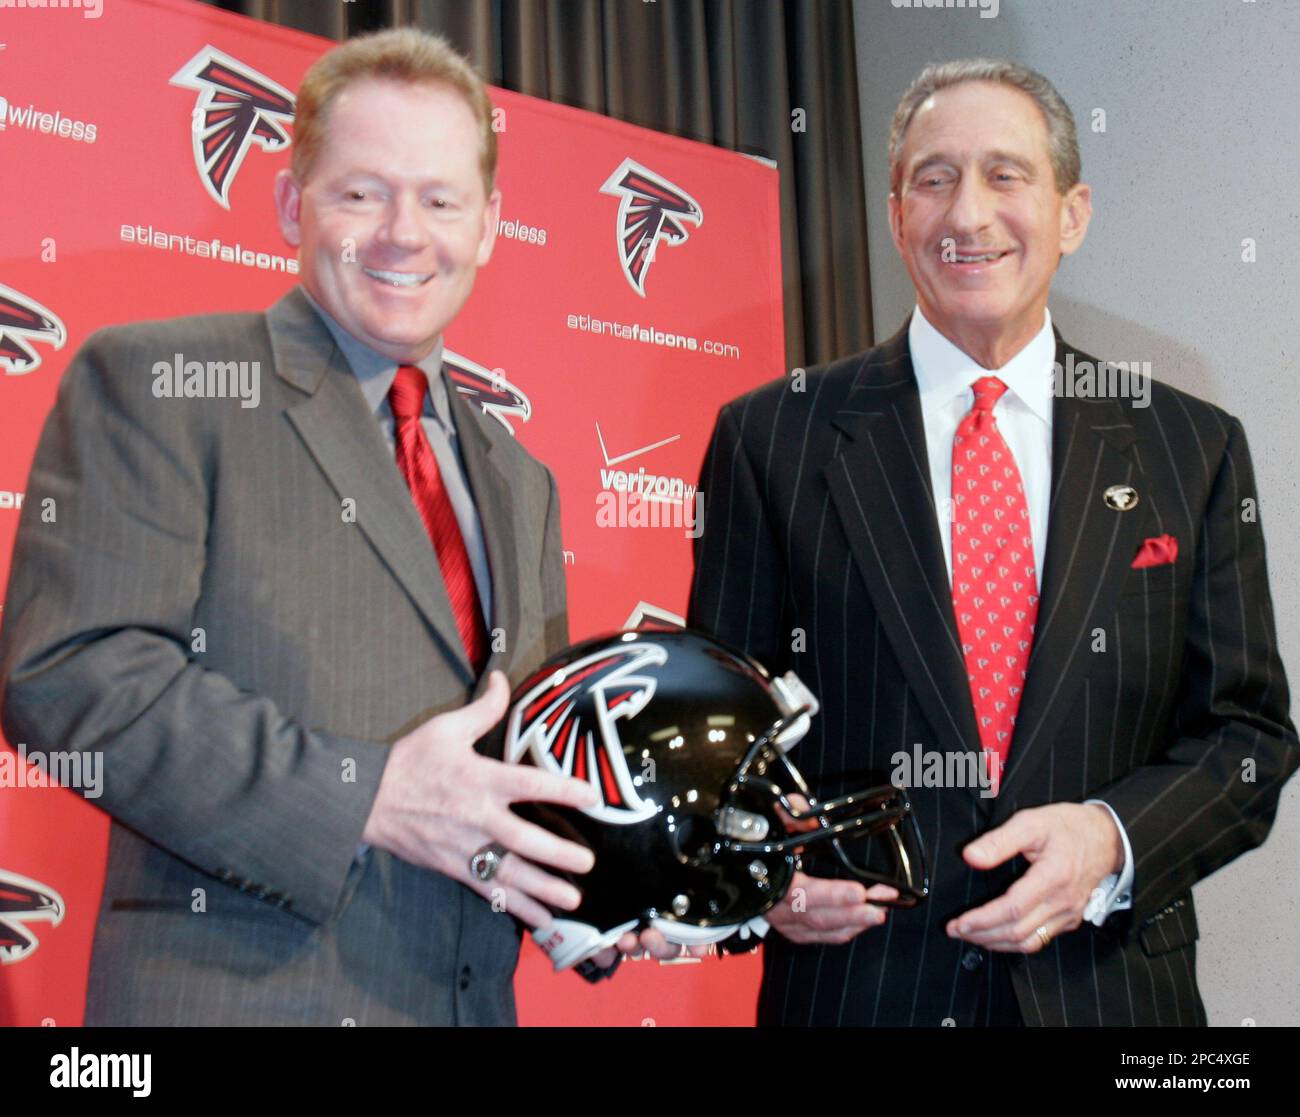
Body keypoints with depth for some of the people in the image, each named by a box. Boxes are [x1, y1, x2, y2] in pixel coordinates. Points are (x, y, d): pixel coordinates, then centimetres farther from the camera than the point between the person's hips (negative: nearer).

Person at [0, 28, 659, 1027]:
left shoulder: (518, 482, 15)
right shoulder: (154, 381, -5)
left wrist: (595, 894, 0)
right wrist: (364, 797, -22)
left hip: (475, 996, 6)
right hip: (239, 992, -6)